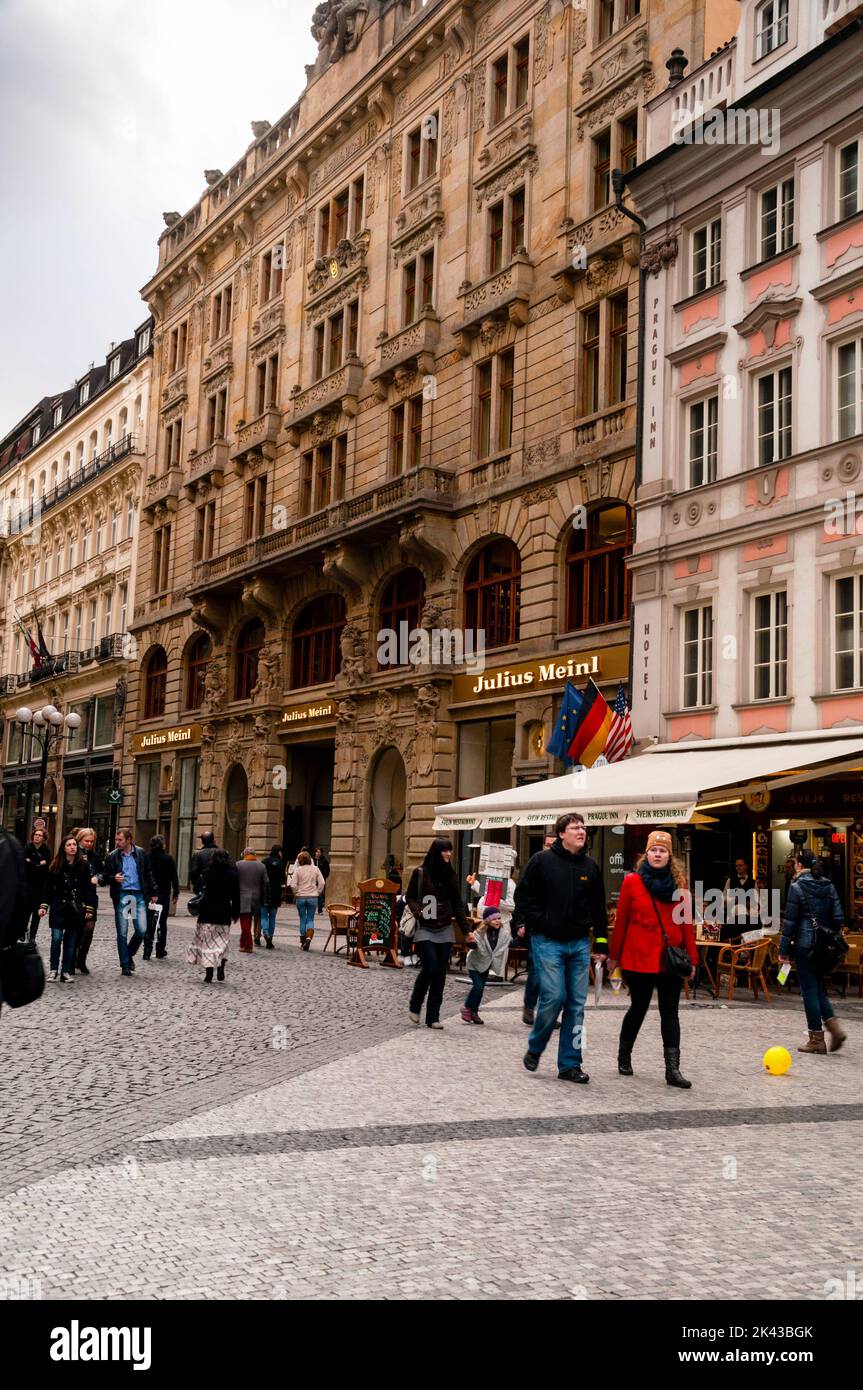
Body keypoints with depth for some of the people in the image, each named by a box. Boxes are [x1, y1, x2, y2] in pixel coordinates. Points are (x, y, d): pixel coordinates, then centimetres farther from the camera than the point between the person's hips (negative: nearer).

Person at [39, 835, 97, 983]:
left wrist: (89, 908, -4)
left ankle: (66, 971, 10)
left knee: (71, 942, 2)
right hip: (58, 907, 0)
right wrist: (43, 906, -3)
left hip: (76, 909, 0)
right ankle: (54, 970, 4)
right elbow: (48, 887, 4)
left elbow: (88, 888, 1)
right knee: (56, 939, -10)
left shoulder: (84, 865, 1)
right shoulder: (56, 865, 2)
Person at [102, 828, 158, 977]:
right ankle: (125, 964, 13)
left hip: (139, 895, 1)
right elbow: (105, 877, 5)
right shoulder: (112, 856, 0)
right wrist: (114, 878, -17)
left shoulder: (141, 854, 2)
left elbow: (148, 874, 11)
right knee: (122, 933, 2)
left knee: (142, 930, -5)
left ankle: (129, 954, 21)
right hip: (121, 896, -1)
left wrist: (153, 892, 9)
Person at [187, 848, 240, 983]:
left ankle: (209, 974, -1)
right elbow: (236, 896, 4)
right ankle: (221, 967, -3)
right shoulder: (233, 875, 1)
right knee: (222, 941, 16)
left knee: (207, 942, 4)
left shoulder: (208, 872, -4)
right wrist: (235, 914, 11)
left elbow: (201, 889, -5)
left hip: (208, 912, -2)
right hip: (224, 914, 2)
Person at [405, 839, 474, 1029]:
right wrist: (417, 910, -17)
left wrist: (467, 930, 6)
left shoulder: (450, 875, 9)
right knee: (430, 967, -15)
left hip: (444, 931, 4)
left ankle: (433, 1017, 6)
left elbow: (457, 905, 11)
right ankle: (415, 1006, 9)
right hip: (425, 929, -4)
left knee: (440, 973, 0)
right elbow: (409, 897, 4)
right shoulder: (420, 873, -2)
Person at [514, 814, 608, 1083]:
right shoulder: (542, 861, -3)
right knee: (554, 998, -11)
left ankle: (570, 1064, 12)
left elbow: (598, 908, 15)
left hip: (580, 944, 4)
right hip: (548, 942, -4)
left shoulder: (590, 867, 10)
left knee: (577, 1004, 3)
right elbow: (523, 896, 0)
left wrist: (602, 943, 10)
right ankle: (534, 1049, 15)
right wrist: (541, 922, -9)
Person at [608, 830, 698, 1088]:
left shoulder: (679, 883, 5)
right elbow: (621, 920, 1)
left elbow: (686, 922, 6)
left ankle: (673, 1069, 0)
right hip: (638, 958, -2)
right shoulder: (632, 881, -2)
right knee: (638, 1008, 9)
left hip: (671, 958, 2)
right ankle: (623, 1057, 31)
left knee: (670, 1013, 1)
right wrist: (614, 955, 3)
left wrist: (691, 958, 4)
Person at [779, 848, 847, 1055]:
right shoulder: (829, 886, 7)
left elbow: (790, 920, -9)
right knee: (819, 988, 17)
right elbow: (838, 917, 6)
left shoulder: (797, 887, -10)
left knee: (810, 991, 2)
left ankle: (817, 1039, 6)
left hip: (805, 944, -6)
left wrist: (784, 950, -5)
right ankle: (834, 1027, 1)